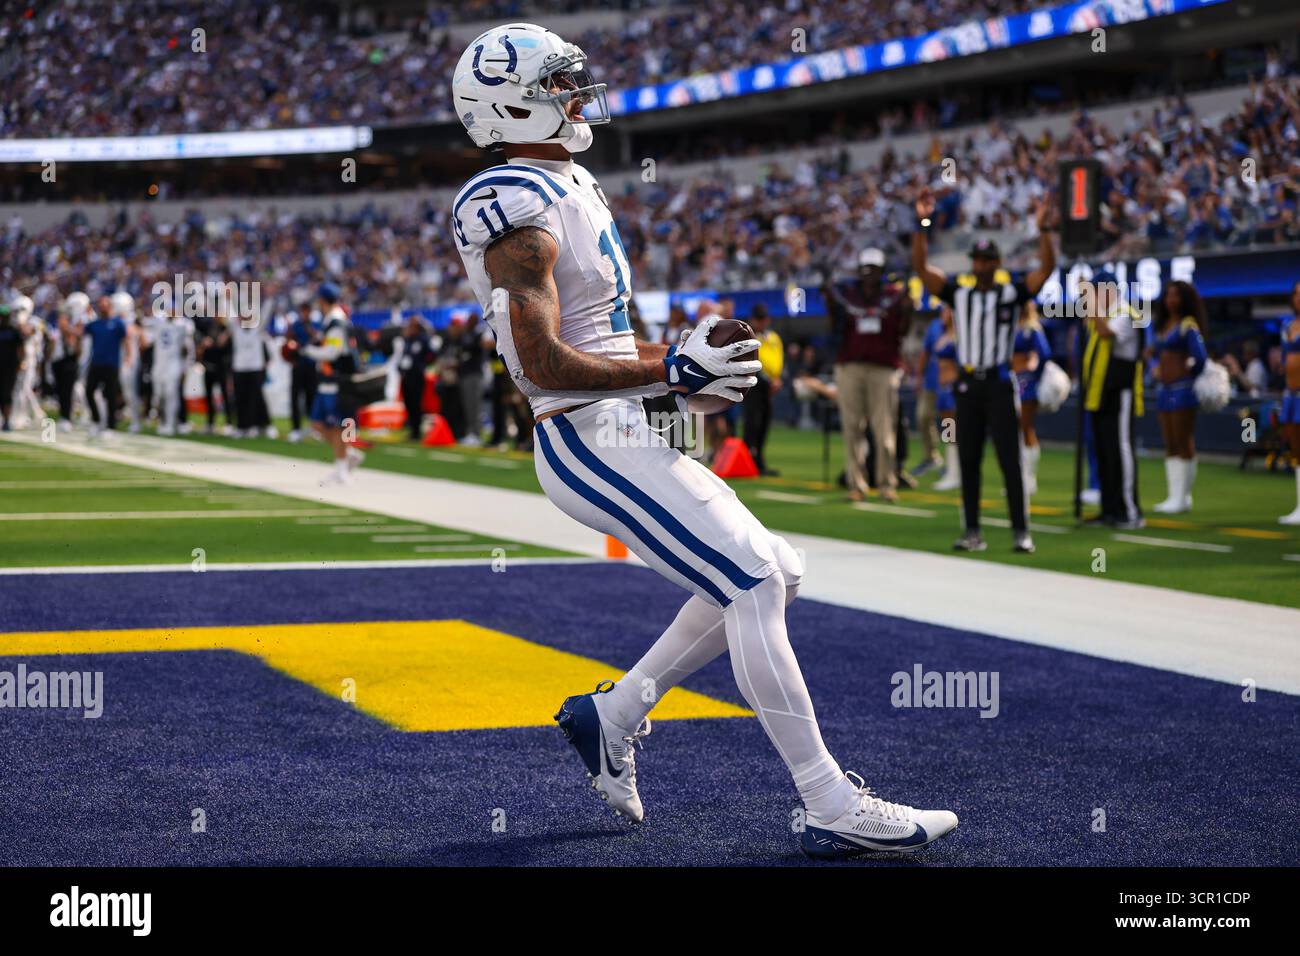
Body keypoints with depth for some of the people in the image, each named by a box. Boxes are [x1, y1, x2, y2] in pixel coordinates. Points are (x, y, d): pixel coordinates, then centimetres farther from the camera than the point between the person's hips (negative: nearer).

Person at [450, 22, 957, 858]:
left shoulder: (571, 189, 17)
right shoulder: (517, 211, -15)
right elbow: (545, 364, -22)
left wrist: (682, 359, 7)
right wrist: (672, 371, -17)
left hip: (625, 438, 10)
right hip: (593, 445, -10)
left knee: (774, 574, 12)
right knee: (753, 586, -15)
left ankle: (613, 714, 18)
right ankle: (834, 810, -13)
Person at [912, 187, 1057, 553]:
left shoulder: (1012, 293, 2)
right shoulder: (958, 294, 9)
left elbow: (1046, 268, -9)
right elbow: (920, 266, 2)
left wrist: (1043, 229, -21)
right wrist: (922, 223, -7)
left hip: (999, 383, -3)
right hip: (968, 384, 3)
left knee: (1009, 460, -4)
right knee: (968, 461, 5)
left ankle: (1021, 532, -1)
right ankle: (972, 532, 11)